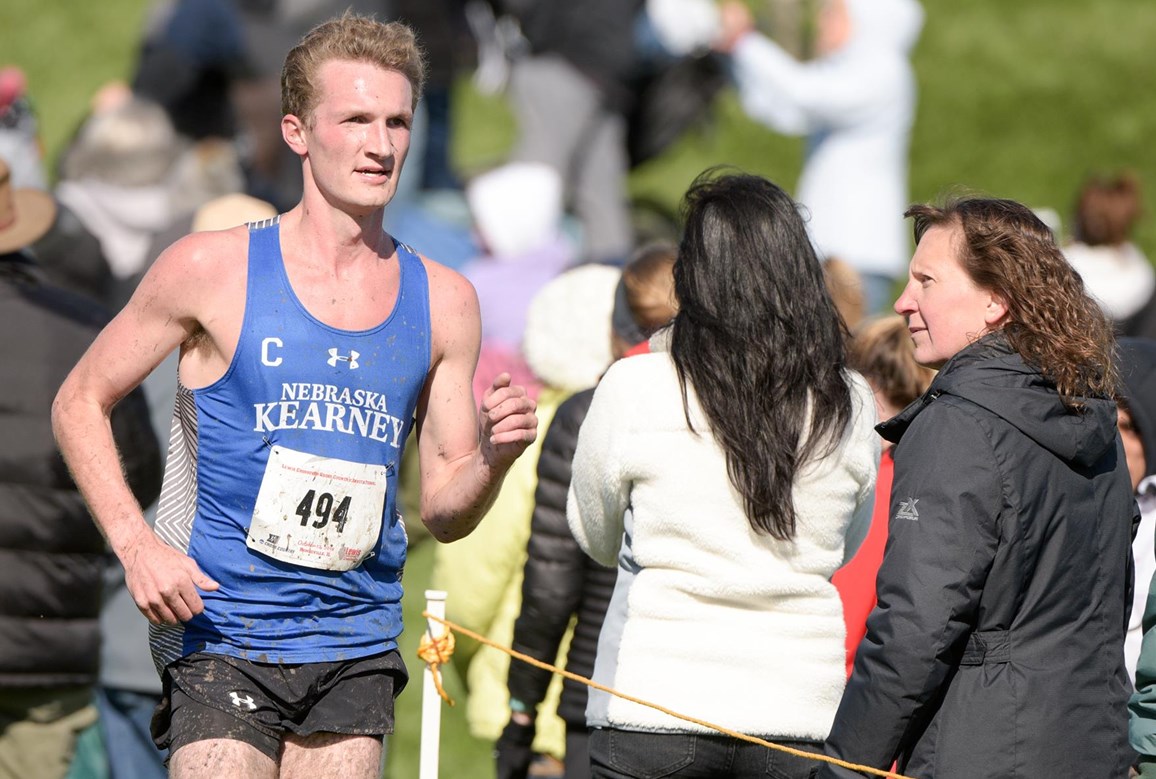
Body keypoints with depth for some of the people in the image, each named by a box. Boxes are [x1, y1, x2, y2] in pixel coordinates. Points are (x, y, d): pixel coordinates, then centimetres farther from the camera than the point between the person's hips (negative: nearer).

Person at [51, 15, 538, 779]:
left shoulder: (441, 300, 8)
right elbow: (80, 403, 5)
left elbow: (443, 511, 12)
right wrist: (135, 543, -8)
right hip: (222, 635, -4)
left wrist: (494, 457, -11)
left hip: (356, 649, 4)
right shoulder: (213, 270, -3)